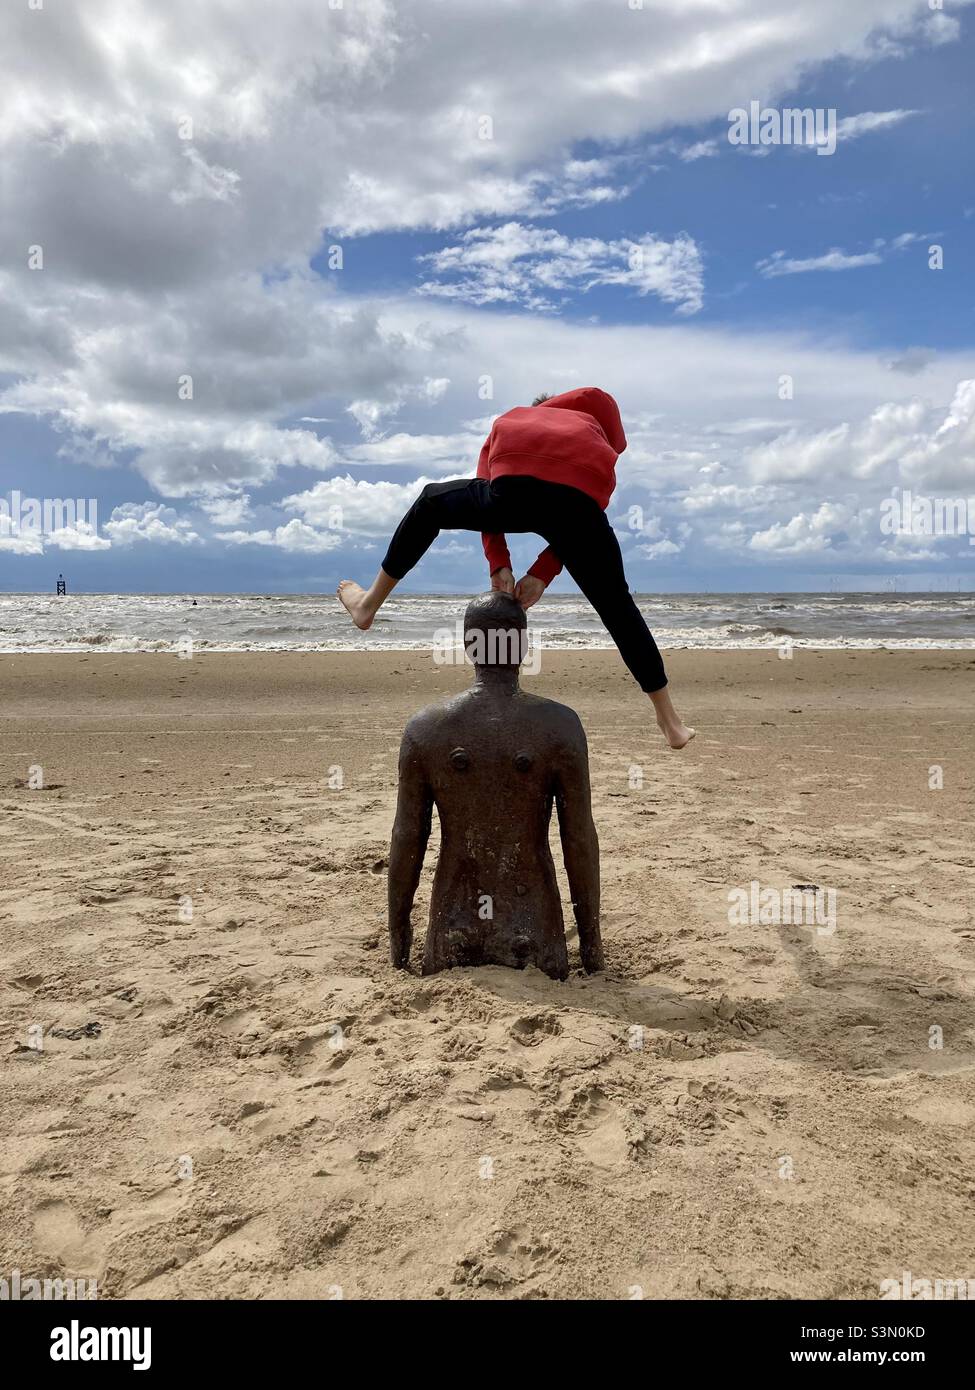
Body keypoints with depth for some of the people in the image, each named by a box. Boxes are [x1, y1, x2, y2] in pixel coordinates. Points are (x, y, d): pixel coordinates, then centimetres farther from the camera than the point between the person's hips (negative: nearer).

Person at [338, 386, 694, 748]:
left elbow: (483, 500, 20)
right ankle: (671, 723, 25)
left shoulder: (508, 420, 40)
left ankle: (368, 605, 39)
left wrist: (498, 566, 12)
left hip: (512, 490, 0)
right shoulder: (598, 421, 40)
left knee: (430, 504, 31)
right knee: (618, 609, 19)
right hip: (580, 503, 1)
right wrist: (541, 576, 19)